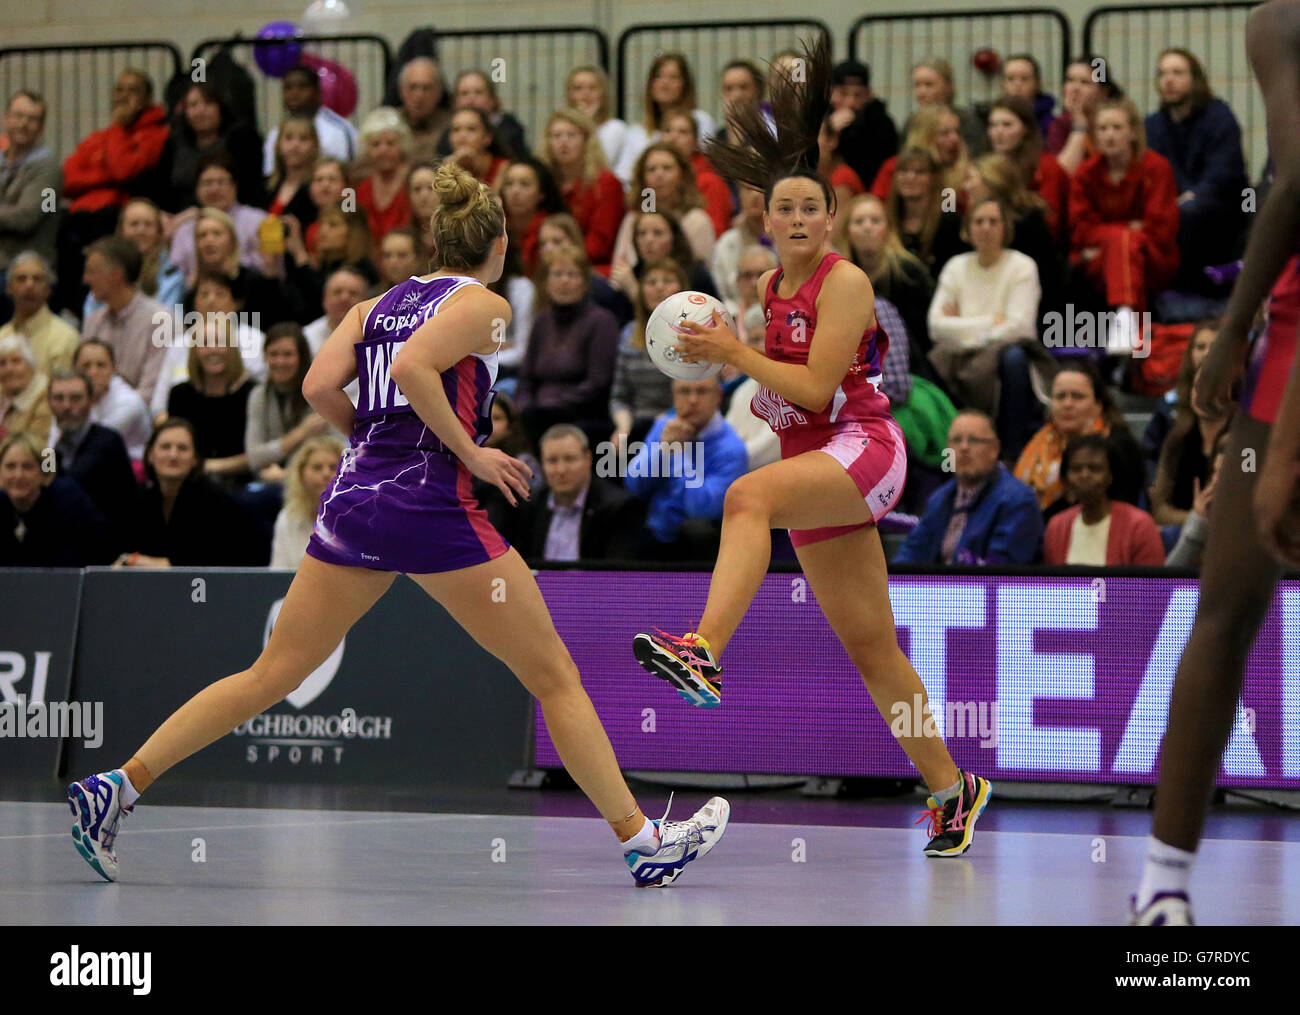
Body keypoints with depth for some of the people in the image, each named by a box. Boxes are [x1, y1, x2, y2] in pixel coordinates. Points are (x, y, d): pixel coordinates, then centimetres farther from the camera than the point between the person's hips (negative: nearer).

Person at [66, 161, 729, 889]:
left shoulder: (378, 304, 17)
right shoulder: (483, 305, -2)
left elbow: (320, 387, 4)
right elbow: (412, 367, -19)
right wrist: (470, 452, -12)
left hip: (352, 501, 6)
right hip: (434, 509, -6)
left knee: (271, 675, 10)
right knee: (556, 679, 3)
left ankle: (117, 787, 1)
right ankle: (643, 842, 4)